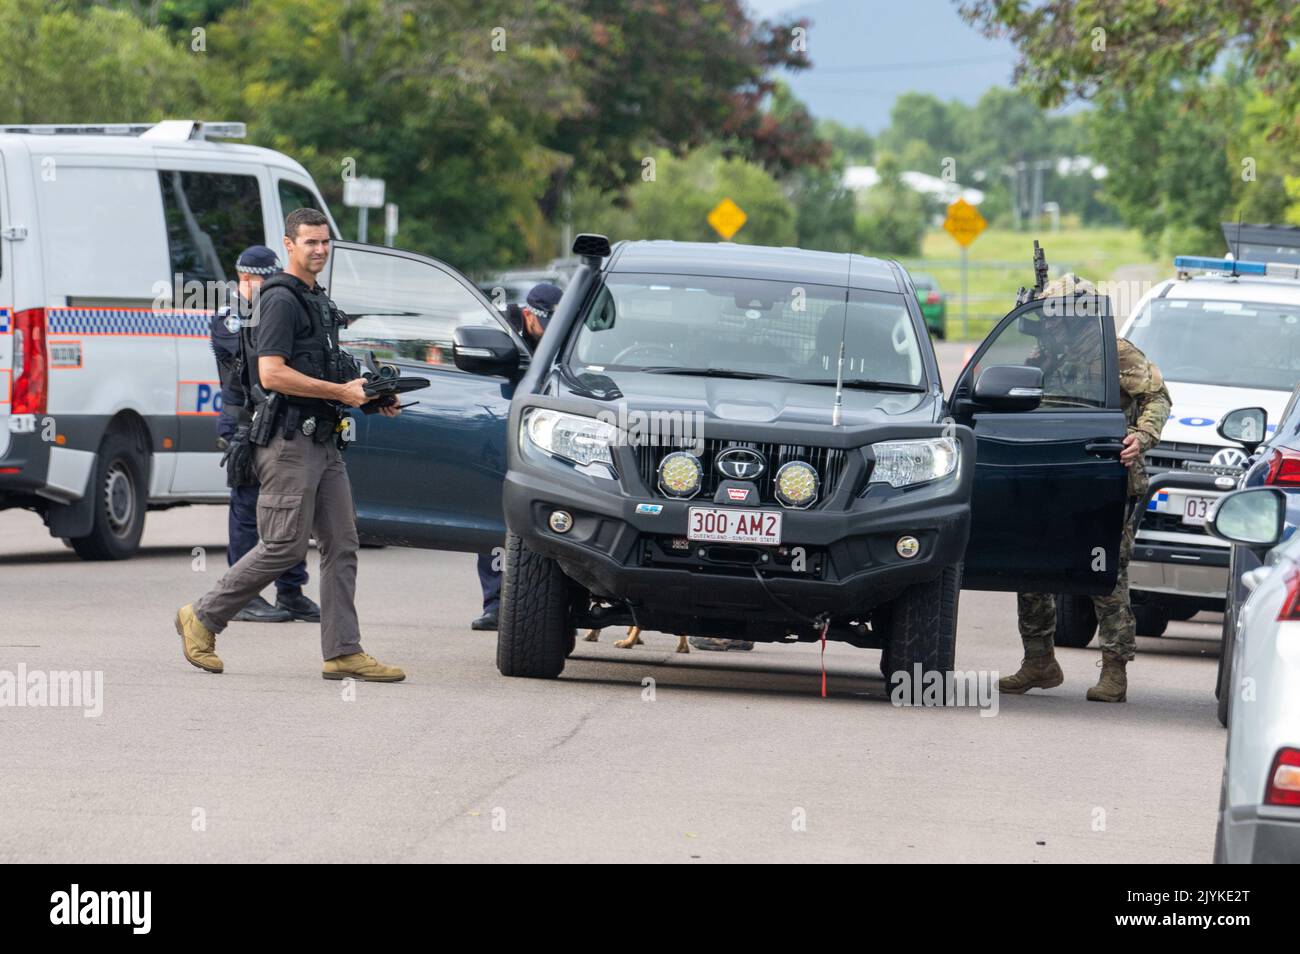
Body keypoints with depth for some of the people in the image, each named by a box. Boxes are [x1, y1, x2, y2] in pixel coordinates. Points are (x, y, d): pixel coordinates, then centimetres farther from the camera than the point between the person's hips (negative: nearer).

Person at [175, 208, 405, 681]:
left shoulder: (318, 302, 20)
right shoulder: (281, 300, -10)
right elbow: (272, 374, -20)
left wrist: (371, 396, 11)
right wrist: (341, 392, -18)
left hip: (324, 441, 9)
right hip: (289, 440, -9)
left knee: (341, 545, 2)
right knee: (285, 545, -8)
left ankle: (344, 652, 1)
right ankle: (202, 617, 5)